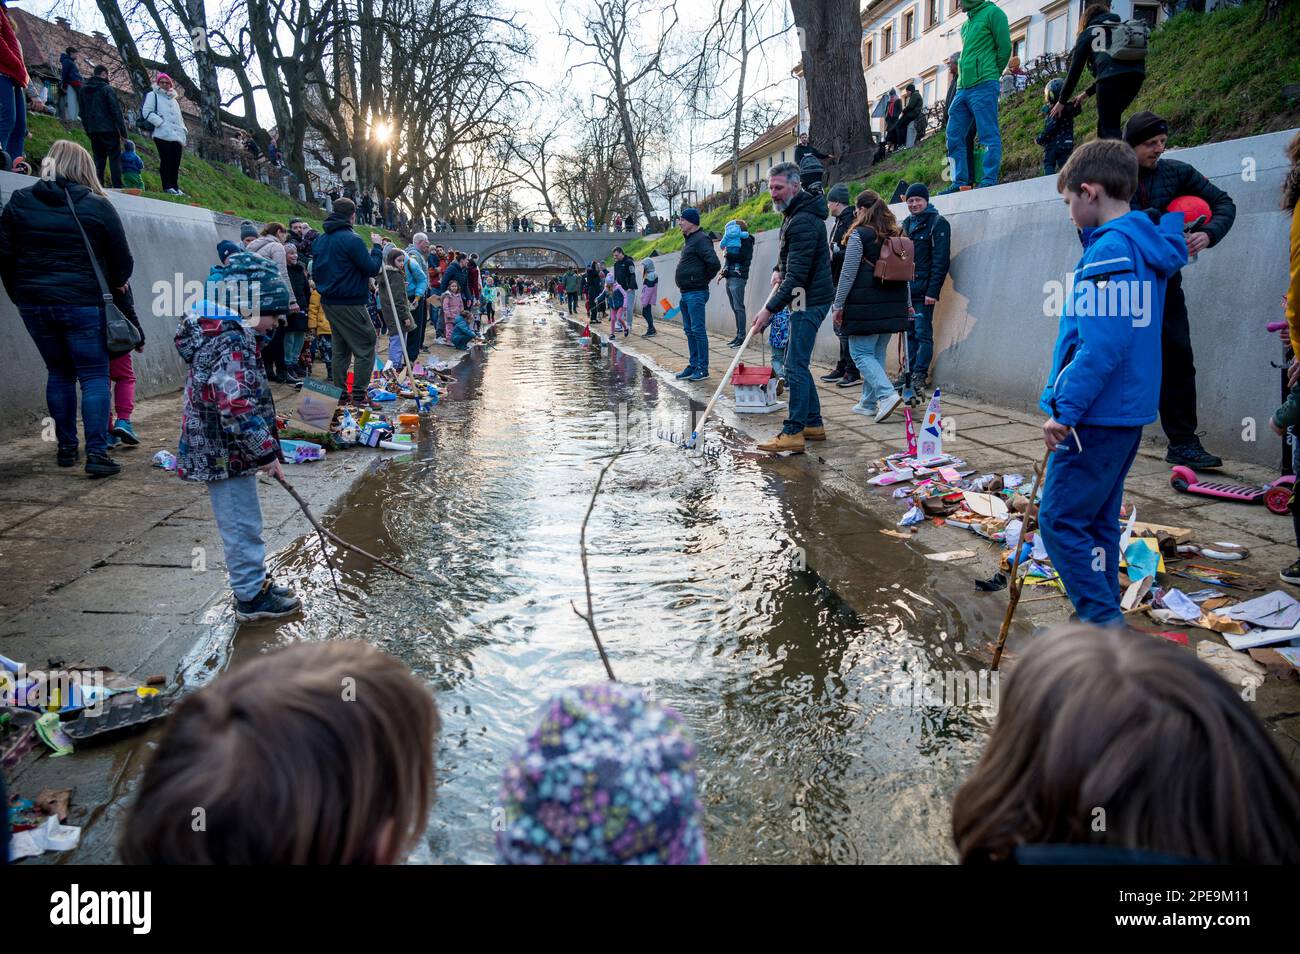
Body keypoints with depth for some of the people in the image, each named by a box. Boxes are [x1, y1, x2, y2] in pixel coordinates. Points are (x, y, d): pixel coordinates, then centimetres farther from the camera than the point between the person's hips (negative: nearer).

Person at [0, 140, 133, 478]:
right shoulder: (97, 206, -6)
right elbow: (122, 259, 0)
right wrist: (117, 283, 20)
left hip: (34, 303, 4)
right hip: (83, 304, -4)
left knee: (59, 372, 16)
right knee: (94, 376, 1)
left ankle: (66, 448, 21)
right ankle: (97, 453, -6)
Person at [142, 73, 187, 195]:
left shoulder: (173, 100, 29)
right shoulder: (152, 95, 10)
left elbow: (180, 119, 27)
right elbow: (147, 112, -2)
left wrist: (183, 137, 14)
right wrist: (161, 123, -14)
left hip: (177, 137, 5)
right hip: (162, 135, -5)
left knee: (175, 162, 2)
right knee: (166, 161, -7)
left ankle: (175, 187, 7)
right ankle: (167, 187, -4)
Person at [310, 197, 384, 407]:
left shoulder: (320, 240, 11)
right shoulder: (351, 239, -16)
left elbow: (315, 272, 17)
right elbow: (373, 269, -13)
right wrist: (376, 247, 0)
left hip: (328, 302, 8)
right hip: (350, 303, -8)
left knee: (341, 348, 17)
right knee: (366, 347, -1)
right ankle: (358, 395, -3)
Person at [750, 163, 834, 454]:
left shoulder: (803, 221, -20)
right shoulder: (794, 214, 14)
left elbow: (797, 275, -25)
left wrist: (770, 309, -25)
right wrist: (779, 269, 14)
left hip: (810, 301, -11)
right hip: (808, 300, 11)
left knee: (796, 365, -11)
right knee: (798, 364, 14)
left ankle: (793, 432, -10)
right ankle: (814, 424, 21)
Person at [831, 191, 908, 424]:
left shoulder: (859, 234, -7)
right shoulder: (896, 235, 14)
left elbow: (848, 274, -9)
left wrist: (838, 305, -3)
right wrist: (906, 305, 25)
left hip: (866, 306, -7)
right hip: (892, 305, 7)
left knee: (861, 354, -2)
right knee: (877, 354, 13)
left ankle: (887, 394, -18)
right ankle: (869, 403, 18)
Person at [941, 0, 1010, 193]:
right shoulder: (966, 25, 22)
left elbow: (1004, 47, -3)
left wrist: (991, 75, 2)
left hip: (983, 86, -8)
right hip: (962, 88, 8)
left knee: (988, 135, -8)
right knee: (954, 137, 3)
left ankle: (989, 181, -10)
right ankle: (960, 182, 6)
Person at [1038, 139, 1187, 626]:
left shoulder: (1109, 251, -17)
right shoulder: (1147, 246, 13)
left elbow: (1101, 346, -25)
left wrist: (1064, 409, -19)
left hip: (1095, 418, -10)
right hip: (1125, 412, 10)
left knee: (1061, 521, -3)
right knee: (1096, 522, 17)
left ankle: (1106, 626, -1)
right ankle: (1104, 619, 26)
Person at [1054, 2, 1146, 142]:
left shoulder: (1087, 33, 19)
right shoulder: (1124, 28, 34)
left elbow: (1075, 71, 15)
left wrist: (1061, 101, 25)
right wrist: (1086, 93, 41)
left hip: (1112, 77, -5)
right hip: (1136, 74, 5)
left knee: (1110, 129, -2)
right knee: (1108, 122, 20)